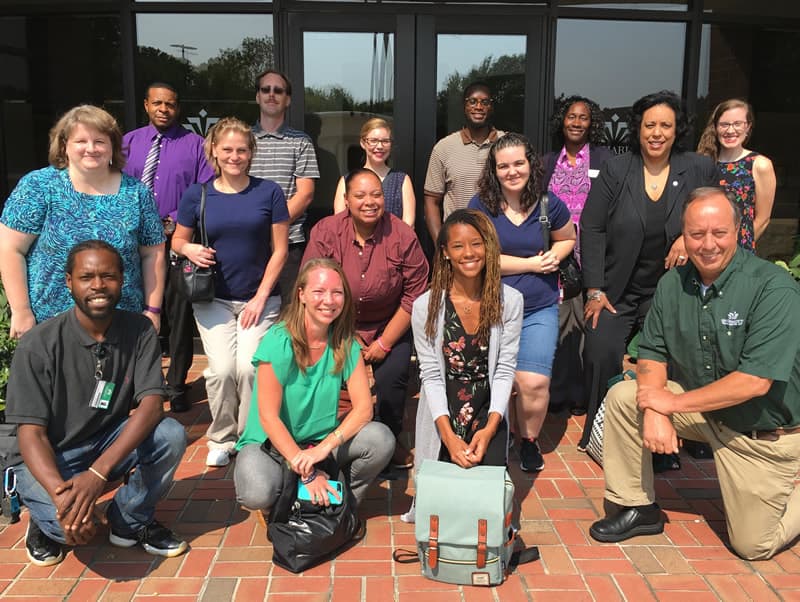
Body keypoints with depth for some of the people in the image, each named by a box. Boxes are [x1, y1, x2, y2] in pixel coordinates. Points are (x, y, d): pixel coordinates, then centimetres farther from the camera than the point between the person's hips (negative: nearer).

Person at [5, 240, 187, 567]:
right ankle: (45, 522, 8)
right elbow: (31, 433, -20)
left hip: (110, 444, 3)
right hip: (48, 459, -3)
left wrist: (97, 473, -33)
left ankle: (131, 521, 0)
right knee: (70, 523, -32)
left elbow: (152, 403, -19)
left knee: (171, 435, -25)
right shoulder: (39, 344, -18)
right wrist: (61, 494, -39)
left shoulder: (139, 331, -10)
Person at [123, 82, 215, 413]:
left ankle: (176, 386, 18)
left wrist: (175, 222, -13)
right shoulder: (129, 142, 10)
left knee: (179, 315, 4)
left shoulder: (194, 144, 1)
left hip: (178, 241, -3)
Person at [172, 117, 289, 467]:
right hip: (213, 300, 1)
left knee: (249, 366, -15)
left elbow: (279, 250, 0)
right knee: (222, 369, -12)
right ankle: (221, 439, 12)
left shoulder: (268, 193, -1)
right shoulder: (196, 195, 3)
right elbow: (177, 240, 13)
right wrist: (189, 249, -11)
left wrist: (261, 297, -6)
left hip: (259, 299, -1)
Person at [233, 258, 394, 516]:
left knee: (381, 439, -21)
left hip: (323, 439, 4)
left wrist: (324, 447, -27)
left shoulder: (346, 344, -6)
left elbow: (364, 407, -12)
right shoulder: (278, 342, -19)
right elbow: (268, 418, -19)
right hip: (270, 443, -3)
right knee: (258, 493, -34)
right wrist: (306, 473, -23)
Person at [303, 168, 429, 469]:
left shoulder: (403, 236, -14)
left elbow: (414, 294, -9)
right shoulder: (325, 232, -14)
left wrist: (384, 343, -9)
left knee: (391, 379, -14)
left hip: (390, 325, 0)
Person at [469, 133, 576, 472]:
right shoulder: (481, 205, -4)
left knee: (534, 383, -12)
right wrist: (532, 263, -9)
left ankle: (529, 439, 17)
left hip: (539, 310, 1)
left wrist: (555, 255, -1)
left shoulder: (549, 204, 3)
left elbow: (568, 238, 22)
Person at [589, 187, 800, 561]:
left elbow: (755, 382, -29)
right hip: (702, 409, 5)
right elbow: (652, 355, -3)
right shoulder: (674, 284, -6)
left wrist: (674, 402, -23)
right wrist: (654, 413, -22)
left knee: (753, 545, 1)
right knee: (622, 398, -14)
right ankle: (639, 507, 2)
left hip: (764, 433, -4)